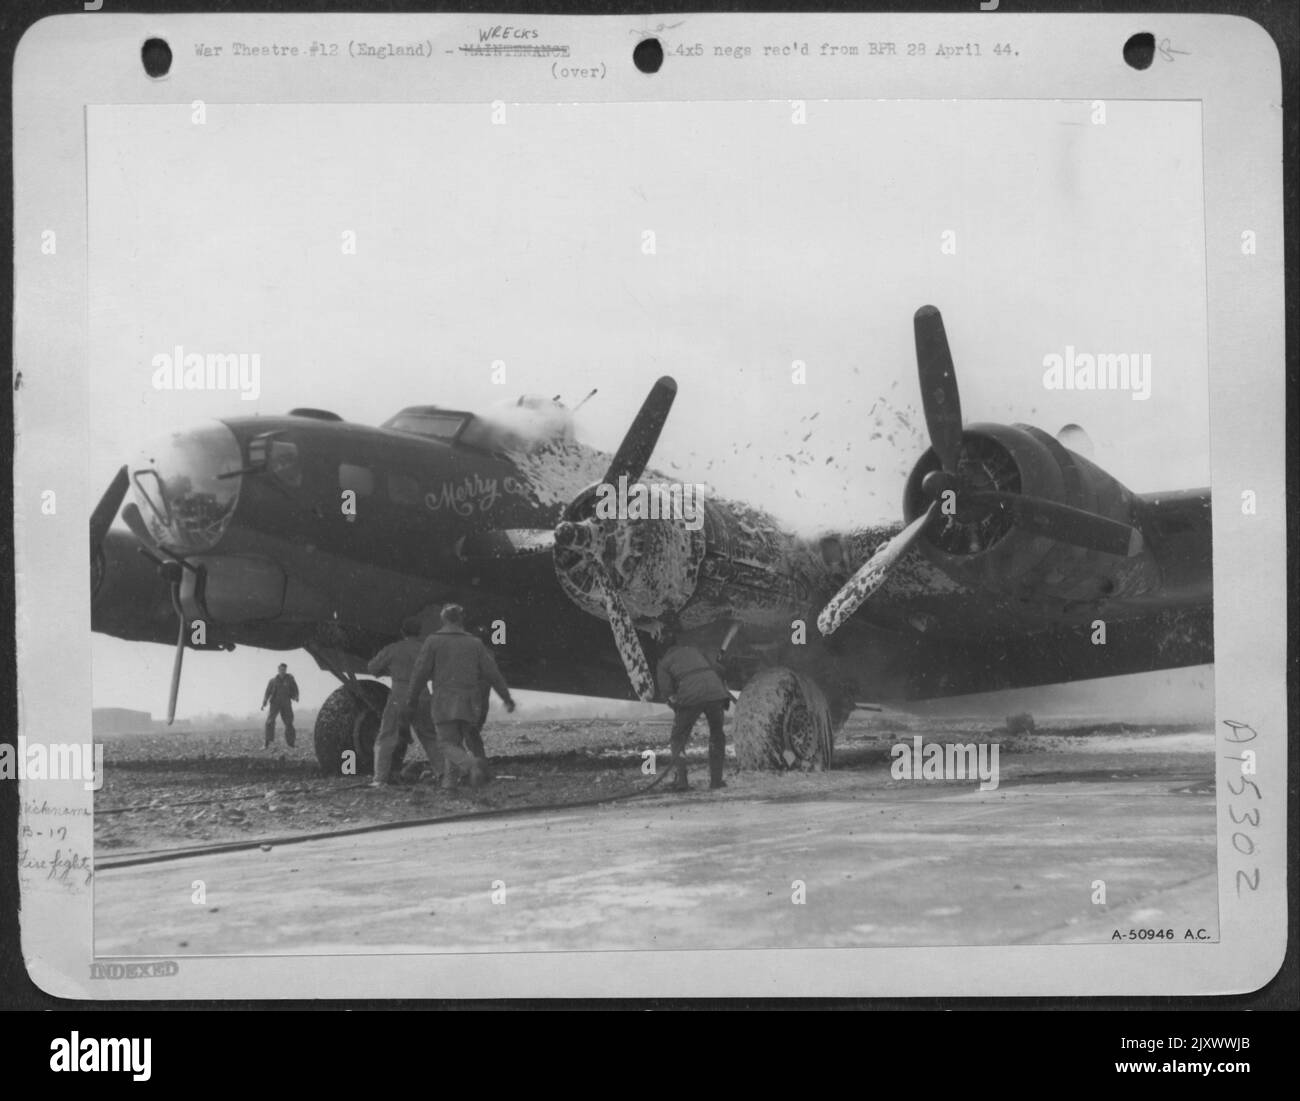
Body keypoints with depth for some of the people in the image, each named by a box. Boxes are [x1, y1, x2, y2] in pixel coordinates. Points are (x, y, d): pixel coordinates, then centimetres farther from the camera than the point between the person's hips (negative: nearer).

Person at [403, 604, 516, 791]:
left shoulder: (433, 641, 0)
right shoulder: (474, 643, 8)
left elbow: (420, 673, -4)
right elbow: (492, 673, 7)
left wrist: (410, 701, 1)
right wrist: (506, 697, 15)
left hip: (444, 701, -4)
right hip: (468, 703, 4)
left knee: (447, 744, -2)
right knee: (456, 742, 17)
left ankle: (473, 764, -28)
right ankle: (449, 781, 13)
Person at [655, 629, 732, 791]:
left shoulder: (664, 663, 20)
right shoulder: (694, 650, 31)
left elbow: (667, 692, 6)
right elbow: (717, 669, 27)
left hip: (690, 696, -3)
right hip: (714, 691, 3)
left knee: (679, 738, 15)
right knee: (717, 735, 24)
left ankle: (680, 779, 0)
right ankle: (716, 779, 19)